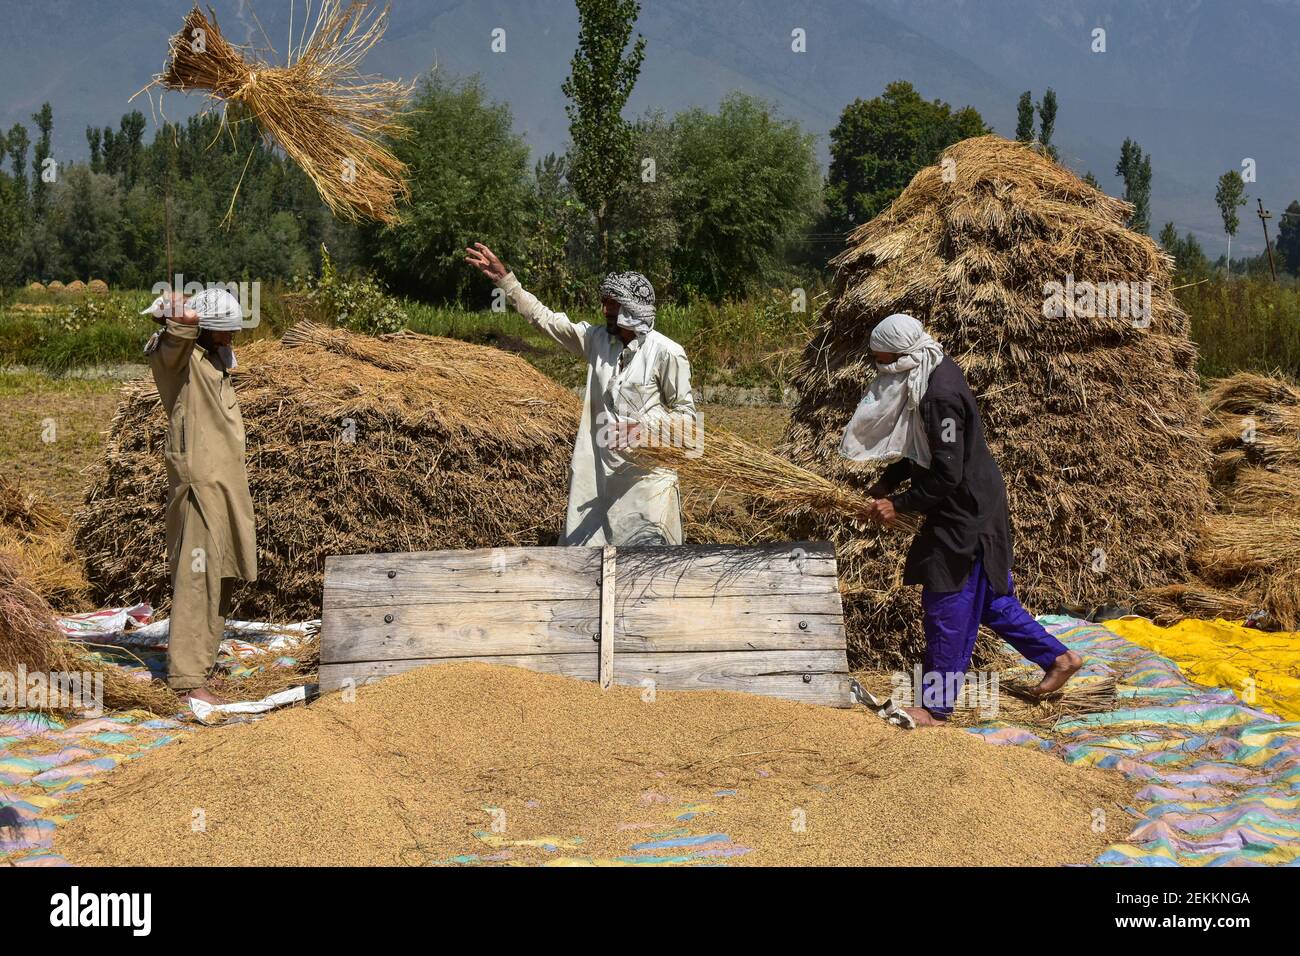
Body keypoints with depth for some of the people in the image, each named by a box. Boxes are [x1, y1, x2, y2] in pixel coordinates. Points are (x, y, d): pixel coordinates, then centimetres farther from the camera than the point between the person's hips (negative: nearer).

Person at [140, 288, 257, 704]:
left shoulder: (216, 361, 19)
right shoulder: (176, 354, -8)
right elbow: (170, 344, -31)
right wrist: (181, 323, -47)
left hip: (226, 481, 10)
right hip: (199, 481, -10)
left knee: (220, 575, 14)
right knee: (198, 576, -13)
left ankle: (199, 658, 23)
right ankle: (187, 677, -14)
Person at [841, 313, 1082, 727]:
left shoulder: (941, 395, -27)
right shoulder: (932, 376, 4)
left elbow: (946, 474, -26)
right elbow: (925, 452, 15)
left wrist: (899, 505, -17)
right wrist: (886, 482, 6)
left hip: (964, 514, -10)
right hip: (966, 509, 10)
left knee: (947, 608, -1)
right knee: (987, 599, 20)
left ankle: (936, 707, 8)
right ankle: (1057, 657, 32)